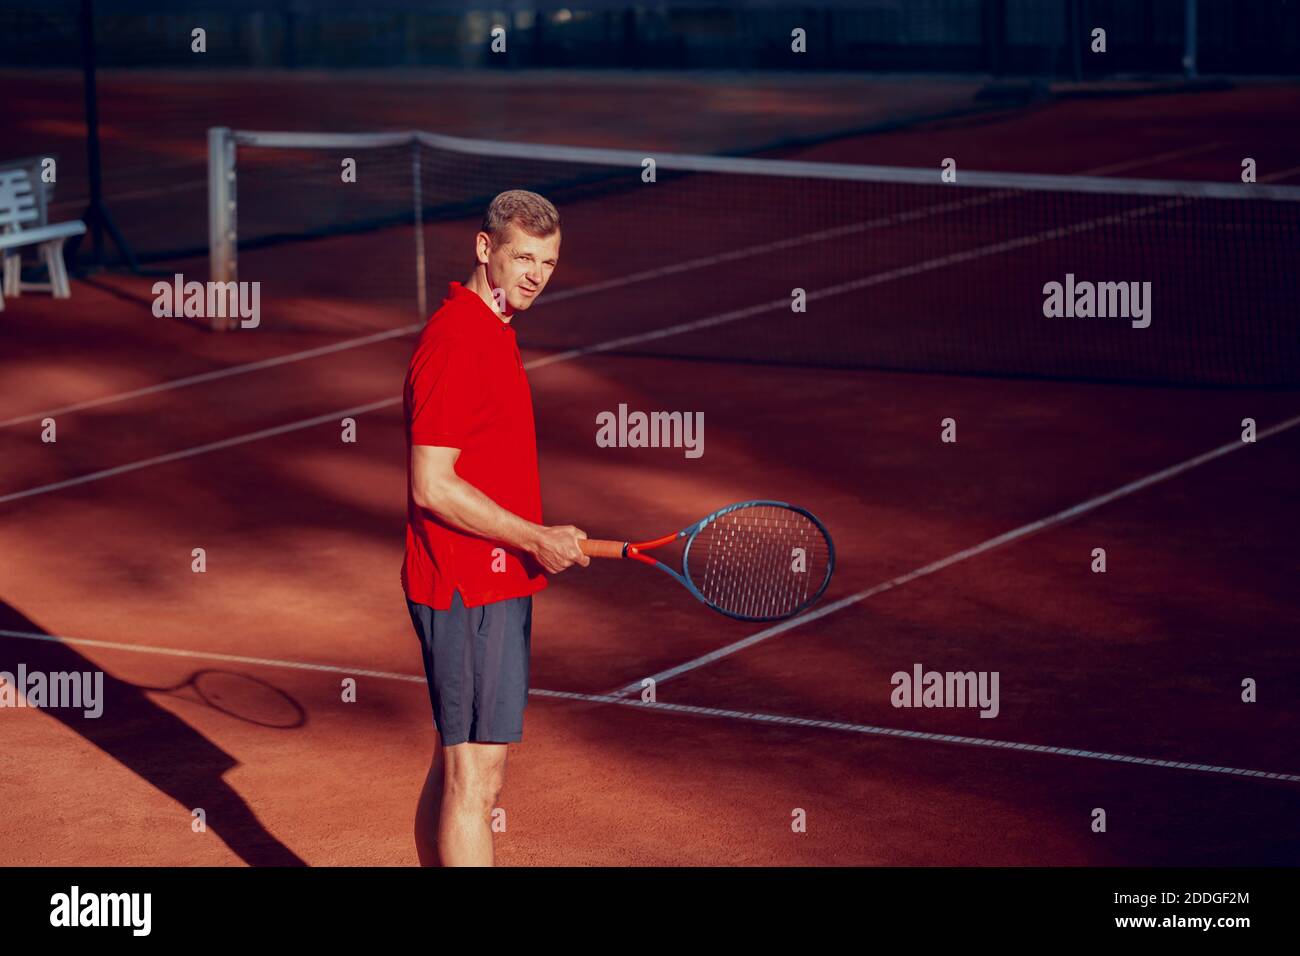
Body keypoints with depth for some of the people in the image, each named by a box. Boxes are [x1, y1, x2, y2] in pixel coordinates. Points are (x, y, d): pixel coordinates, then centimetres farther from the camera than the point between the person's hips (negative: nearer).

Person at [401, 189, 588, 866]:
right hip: (471, 592, -10)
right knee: (475, 782, -9)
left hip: (495, 584, 10)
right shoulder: (454, 341, -18)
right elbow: (432, 487, -22)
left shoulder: (491, 333, 15)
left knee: (455, 771, 16)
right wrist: (536, 539, -17)